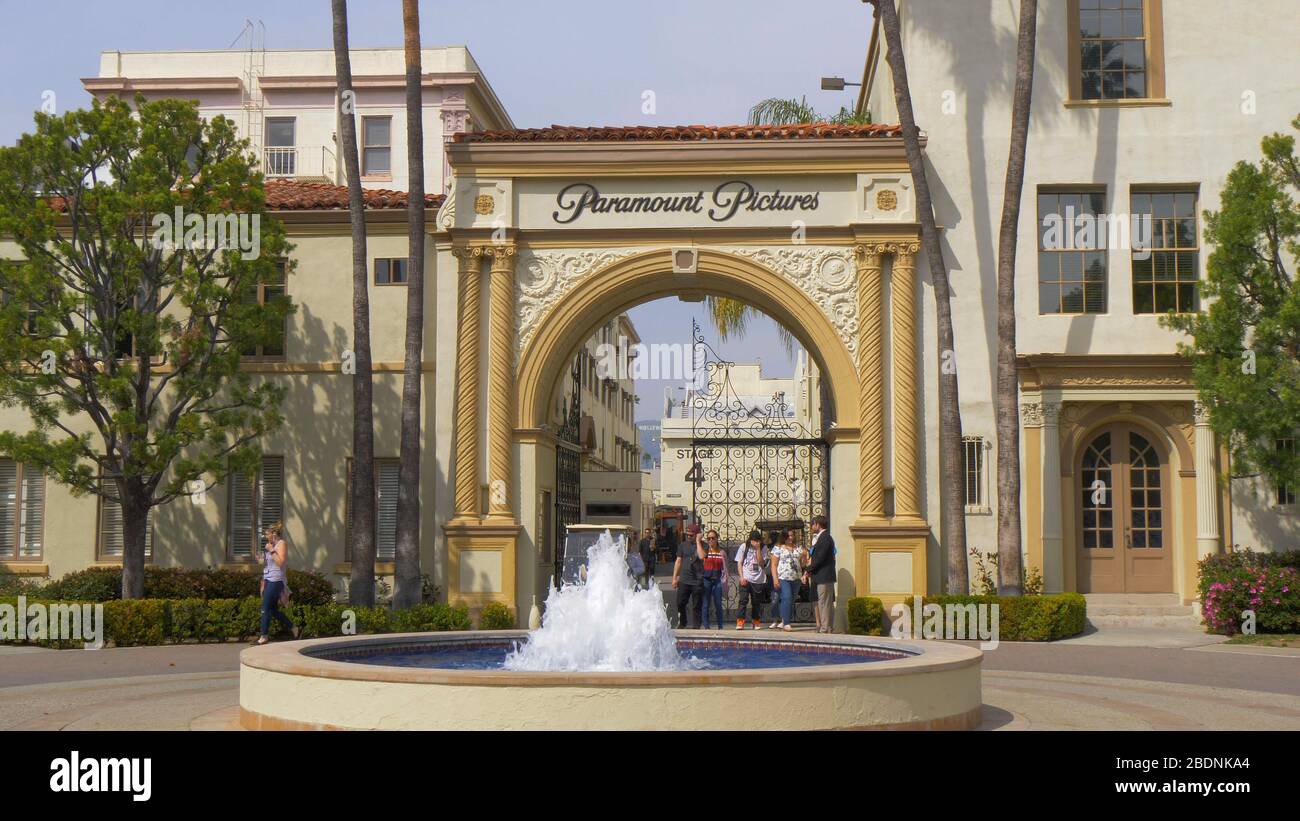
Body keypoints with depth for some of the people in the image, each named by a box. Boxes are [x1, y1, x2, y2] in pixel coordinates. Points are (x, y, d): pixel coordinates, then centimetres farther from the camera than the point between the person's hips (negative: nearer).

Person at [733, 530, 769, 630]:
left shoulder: (763, 549, 2)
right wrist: (741, 577, -8)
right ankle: (740, 621, -13)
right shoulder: (744, 547, 2)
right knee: (743, 599, -12)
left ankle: (756, 621, 22)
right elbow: (739, 563, 3)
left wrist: (758, 549, -14)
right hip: (745, 579, -1)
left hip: (758, 579, 1)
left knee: (756, 602, 7)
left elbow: (761, 563, -9)